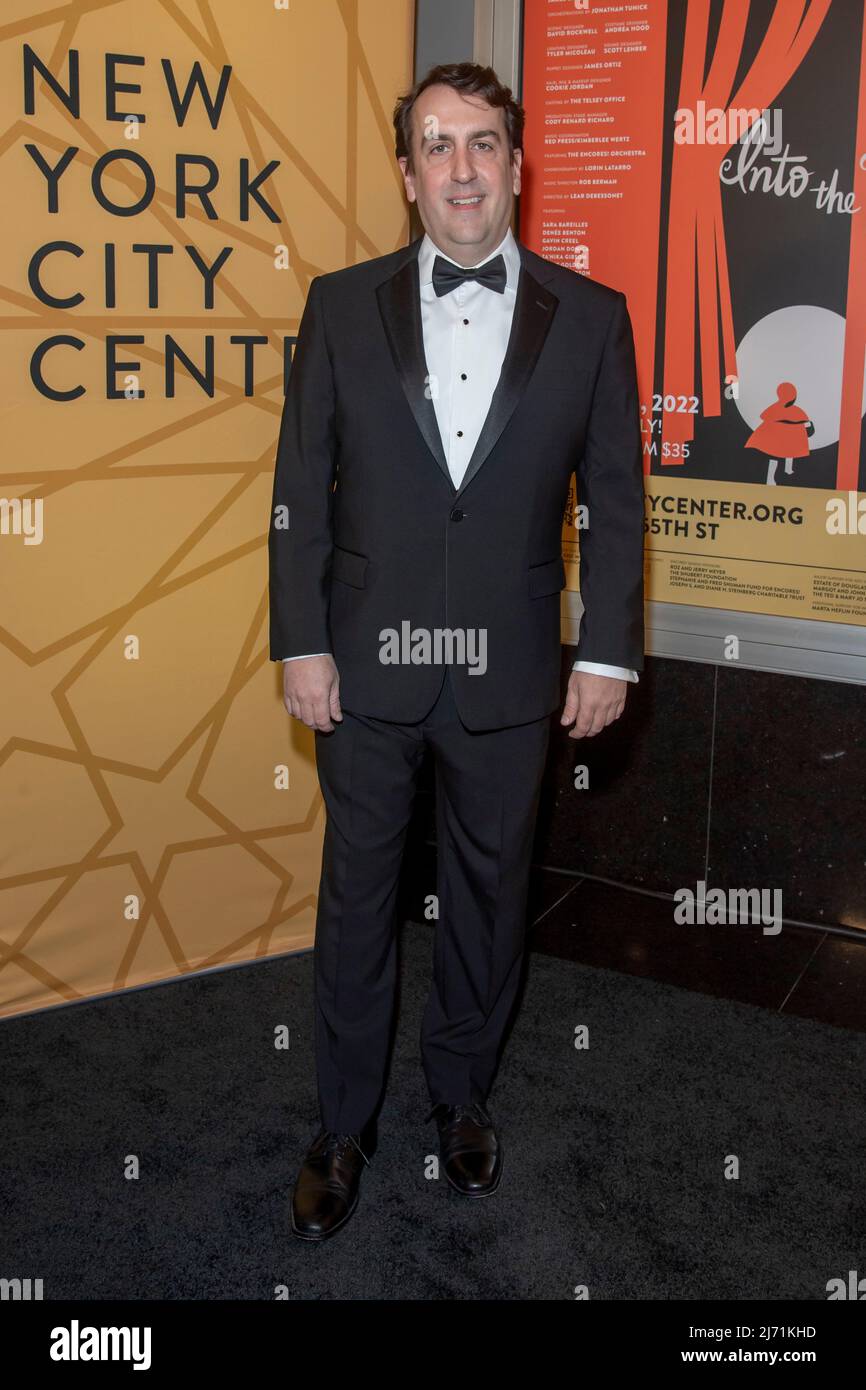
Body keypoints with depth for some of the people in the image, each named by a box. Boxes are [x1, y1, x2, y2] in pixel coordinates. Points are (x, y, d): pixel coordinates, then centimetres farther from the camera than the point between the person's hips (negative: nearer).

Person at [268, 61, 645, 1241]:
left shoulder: (589, 316, 0)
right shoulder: (342, 306, 0)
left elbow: (614, 501, 1)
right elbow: (301, 489, 0)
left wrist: (608, 653, -3)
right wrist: (301, 644, -4)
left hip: (509, 670, 0)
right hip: (366, 662, 0)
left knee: (489, 893, 14)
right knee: (357, 897, 11)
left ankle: (462, 1098, 37)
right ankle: (344, 1125, 29)